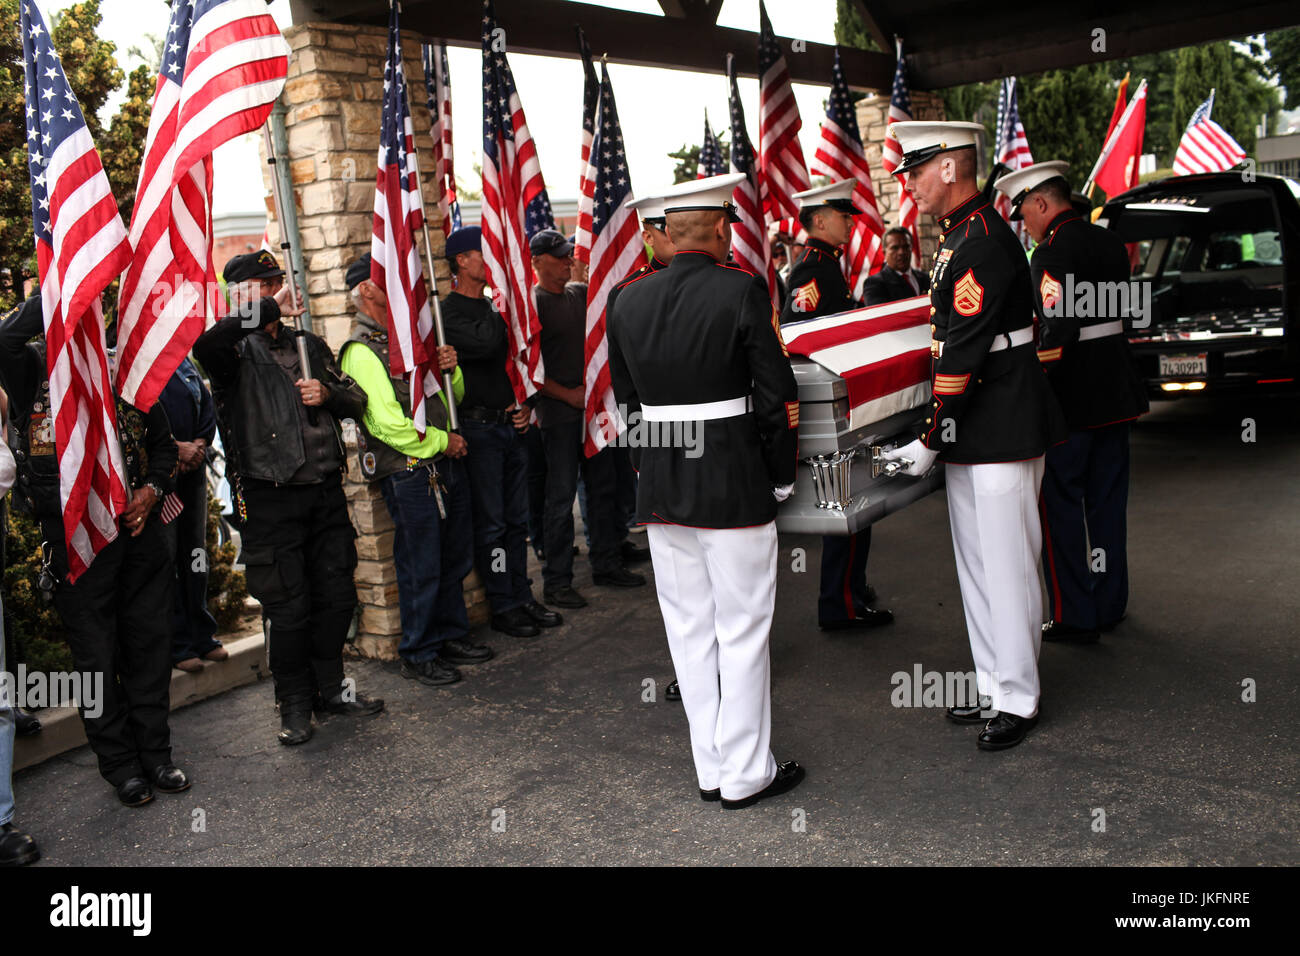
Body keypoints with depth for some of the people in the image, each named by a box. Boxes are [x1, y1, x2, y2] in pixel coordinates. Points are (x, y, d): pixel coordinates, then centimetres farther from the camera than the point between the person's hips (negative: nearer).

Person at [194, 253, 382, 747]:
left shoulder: (310, 344, 16)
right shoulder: (236, 349, -3)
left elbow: (356, 400, 17)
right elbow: (206, 344, -28)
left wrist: (328, 393, -5)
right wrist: (270, 309, -20)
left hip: (326, 491, 5)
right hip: (272, 498, -5)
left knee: (337, 596, 13)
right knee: (288, 608, 2)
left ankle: (330, 687, 31)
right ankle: (295, 705, 20)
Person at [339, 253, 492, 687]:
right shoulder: (361, 352, -12)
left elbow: (451, 397, 21)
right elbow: (387, 423, -19)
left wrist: (450, 370, -1)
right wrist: (442, 441, -10)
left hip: (447, 464, 8)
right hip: (409, 473, -8)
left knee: (455, 558, 16)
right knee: (421, 567, 1)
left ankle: (451, 635, 32)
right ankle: (417, 655, 16)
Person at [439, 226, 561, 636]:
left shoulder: (497, 305, 16)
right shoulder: (448, 313, -9)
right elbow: (483, 344, -28)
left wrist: (525, 405, 7)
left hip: (513, 426, 7)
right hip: (478, 428, -7)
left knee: (517, 519, 11)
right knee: (491, 523, -1)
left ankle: (522, 598, 21)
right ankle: (502, 607, 8)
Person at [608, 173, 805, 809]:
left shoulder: (628, 301, 4)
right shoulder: (742, 291, -11)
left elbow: (625, 400, 10)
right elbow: (776, 397, -11)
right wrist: (781, 479, 1)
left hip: (659, 491, 5)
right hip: (734, 487, -5)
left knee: (689, 630, 13)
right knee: (741, 632, 6)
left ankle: (710, 768, 24)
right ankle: (745, 774, 17)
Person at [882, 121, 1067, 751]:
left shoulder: (983, 240, -17)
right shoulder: (957, 237, 15)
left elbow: (962, 352, -21)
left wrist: (931, 439, -17)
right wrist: (940, 434, 17)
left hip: (1002, 432, -10)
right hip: (970, 434, 10)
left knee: (1007, 566, 0)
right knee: (975, 564, 15)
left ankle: (1017, 700, 13)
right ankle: (992, 684, 28)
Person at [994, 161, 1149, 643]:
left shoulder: (1052, 253, -17)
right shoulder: (1110, 243, 10)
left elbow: (1058, 332, -24)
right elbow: (1121, 312, 16)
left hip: (1070, 401, -8)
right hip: (1117, 395, 8)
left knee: (1062, 507, 2)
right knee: (1107, 502, 16)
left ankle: (1074, 617, 7)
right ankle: (1110, 604, 27)